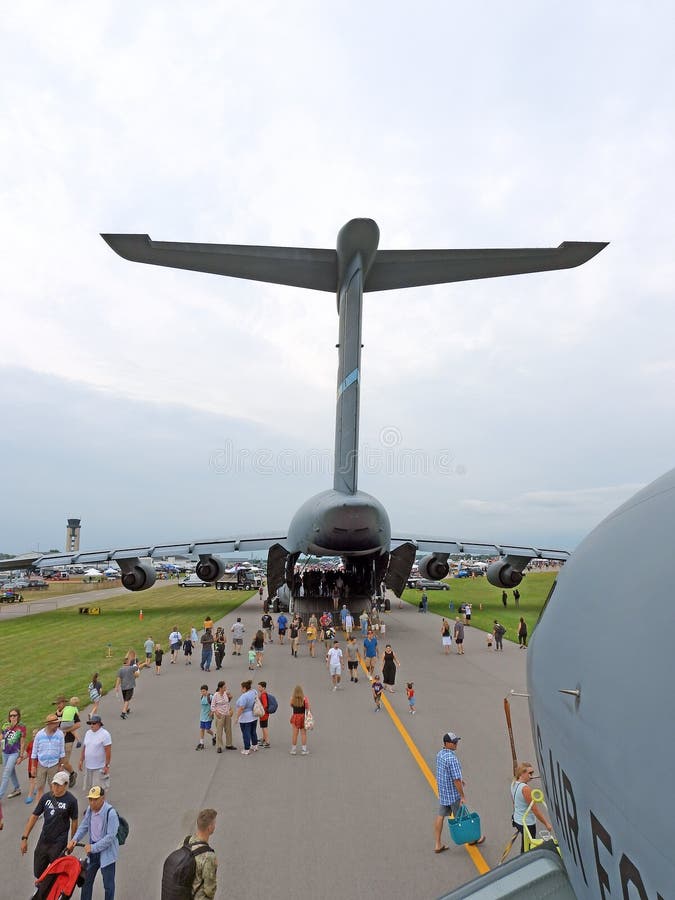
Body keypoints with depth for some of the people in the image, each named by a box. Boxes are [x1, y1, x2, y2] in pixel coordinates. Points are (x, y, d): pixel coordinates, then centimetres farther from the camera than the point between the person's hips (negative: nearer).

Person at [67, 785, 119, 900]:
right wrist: (75, 839, -8)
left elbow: (110, 836, -25)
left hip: (107, 852, -7)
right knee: (86, 879, 19)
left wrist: (93, 847, -23)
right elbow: (84, 826, 8)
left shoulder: (110, 812, -27)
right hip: (93, 850, 7)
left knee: (108, 884, 6)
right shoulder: (90, 809, -5)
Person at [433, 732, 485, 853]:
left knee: (440, 816, 11)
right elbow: (456, 780, -26)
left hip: (442, 792, 7)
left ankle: (438, 845, 17)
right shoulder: (451, 759, -28)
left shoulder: (439, 754, 1)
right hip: (453, 793, -7)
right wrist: (463, 796, -17)